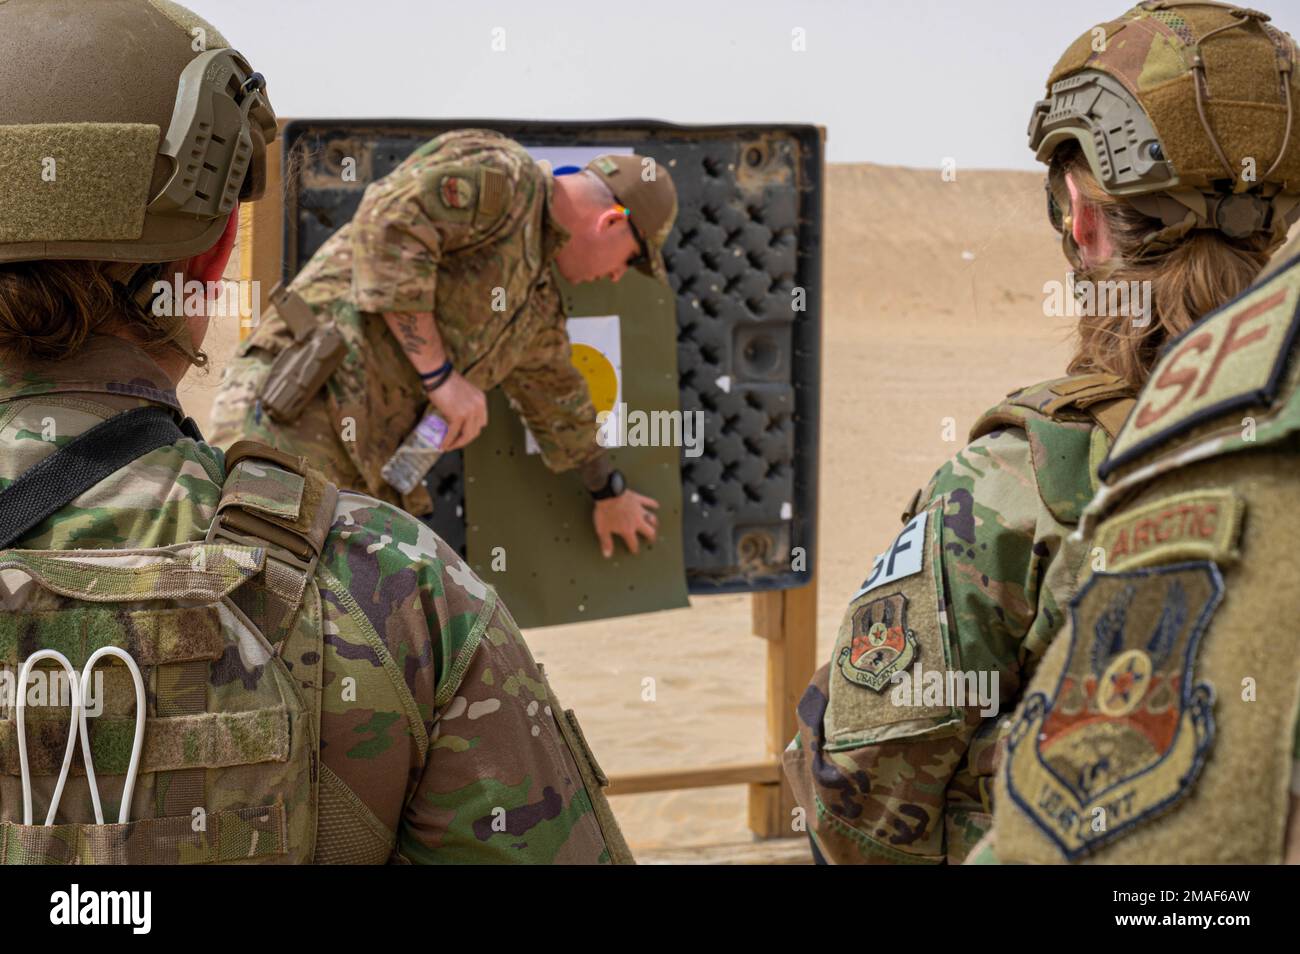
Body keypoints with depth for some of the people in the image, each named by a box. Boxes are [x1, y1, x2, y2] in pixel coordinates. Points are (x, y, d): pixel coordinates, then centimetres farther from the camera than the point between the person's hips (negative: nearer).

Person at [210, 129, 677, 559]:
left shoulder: (536, 299, 24)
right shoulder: (499, 172, -4)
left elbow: (555, 392, 41)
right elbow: (387, 223, -19)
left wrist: (608, 490, 54)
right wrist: (440, 373, -18)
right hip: (296, 414, -10)